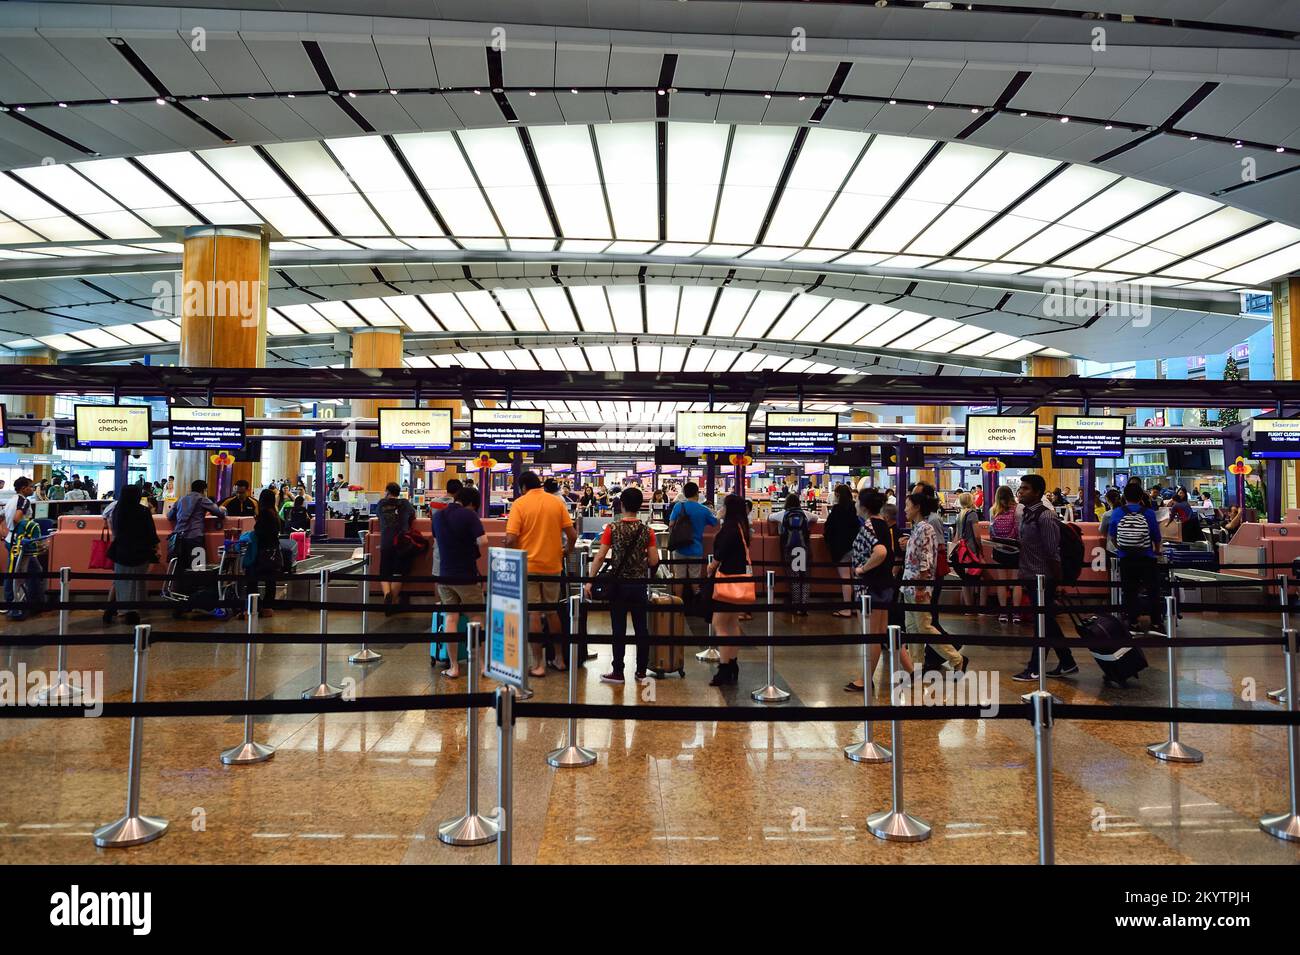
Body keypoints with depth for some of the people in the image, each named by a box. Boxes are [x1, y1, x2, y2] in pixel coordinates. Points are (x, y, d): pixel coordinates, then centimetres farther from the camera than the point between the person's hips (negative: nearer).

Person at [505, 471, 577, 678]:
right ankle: (559, 658, 25)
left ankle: (538, 665, 5)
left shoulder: (519, 504, -7)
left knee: (533, 614, 2)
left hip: (528, 566, -4)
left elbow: (510, 539, -15)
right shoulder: (557, 503, 3)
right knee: (552, 611, 17)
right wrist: (566, 552, 19)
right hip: (552, 566, 4)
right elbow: (572, 535, 1)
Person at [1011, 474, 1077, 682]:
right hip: (1031, 577, 9)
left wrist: (1059, 581, -16)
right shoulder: (1026, 514, 10)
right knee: (1047, 622, 16)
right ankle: (1067, 663, 27)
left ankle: (1034, 669, 8)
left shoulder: (1045, 517, -17)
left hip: (1043, 579, -9)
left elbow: (1053, 553, -17)